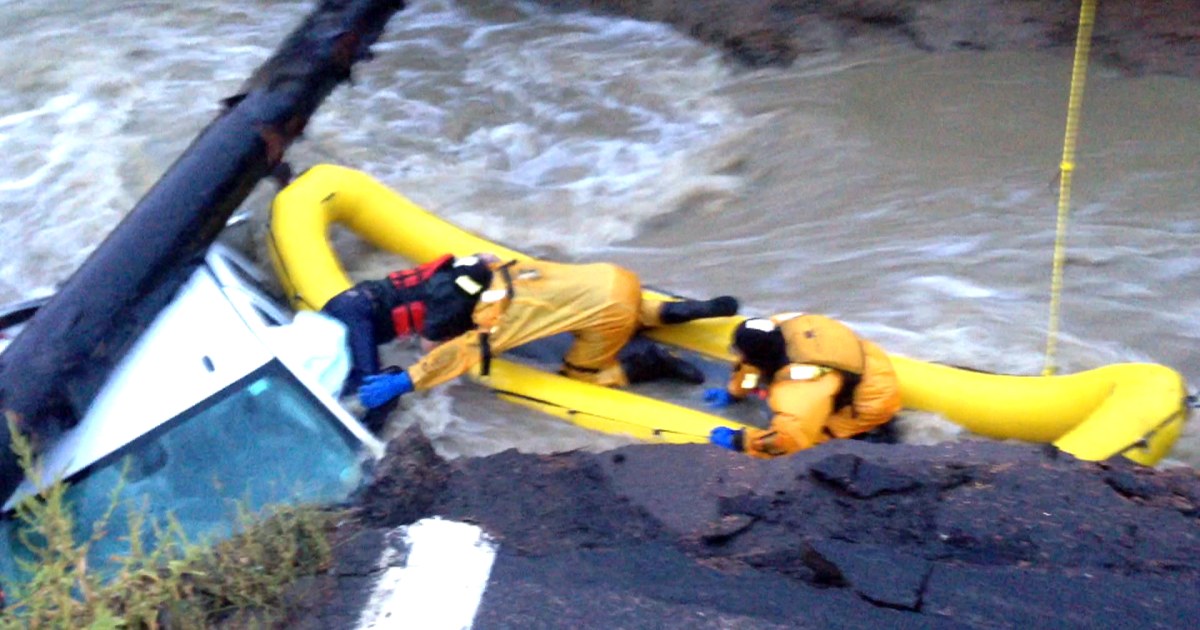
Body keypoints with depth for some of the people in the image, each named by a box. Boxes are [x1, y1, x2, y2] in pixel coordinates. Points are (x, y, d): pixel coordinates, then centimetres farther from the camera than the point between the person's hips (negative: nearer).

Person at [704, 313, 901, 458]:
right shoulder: (778, 328, -15)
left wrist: (738, 441, -28)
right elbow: (760, 357, 8)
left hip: (875, 399, -9)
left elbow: (788, 439, -41)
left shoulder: (798, 384, -37)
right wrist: (733, 392, 15)